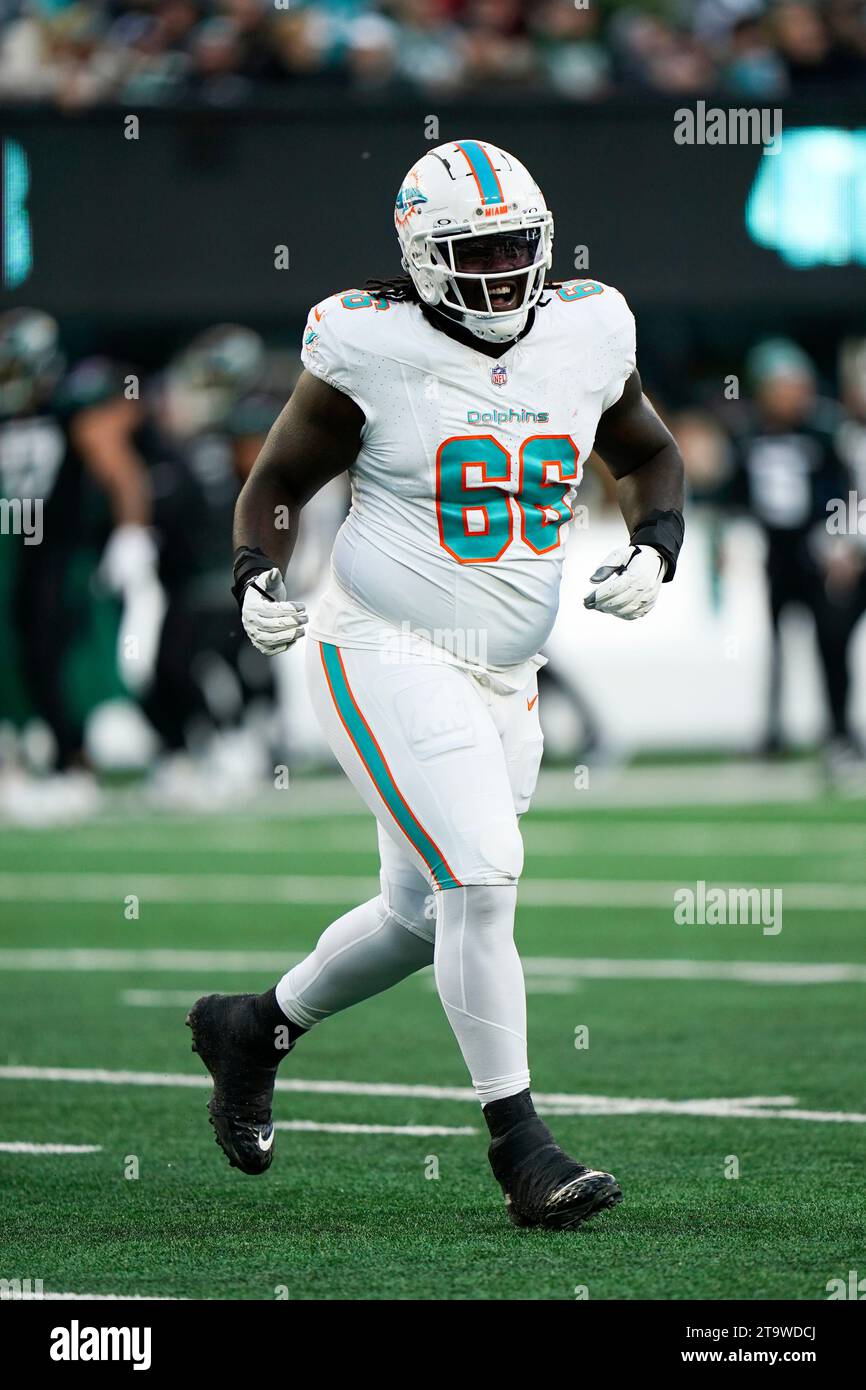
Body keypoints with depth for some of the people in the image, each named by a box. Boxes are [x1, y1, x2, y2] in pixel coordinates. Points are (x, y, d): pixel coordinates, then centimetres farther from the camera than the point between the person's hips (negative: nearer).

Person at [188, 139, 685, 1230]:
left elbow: (650, 458, 18)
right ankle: (518, 1145, -9)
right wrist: (258, 581, -17)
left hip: (504, 678, 6)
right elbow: (277, 483, 0)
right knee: (483, 877, -18)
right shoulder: (374, 352, -11)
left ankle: (253, 1027, 37)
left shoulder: (586, 336, 2)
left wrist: (653, 552, 0)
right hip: (388, 654, -6)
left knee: (426, 918, 13)